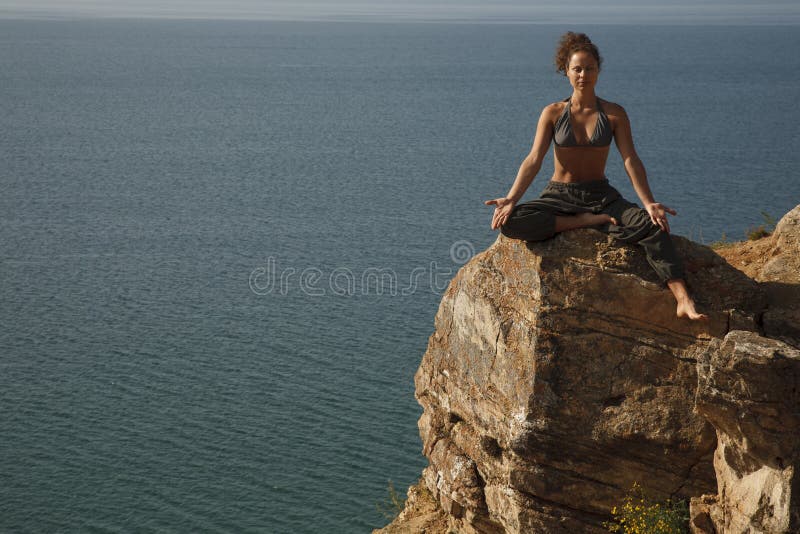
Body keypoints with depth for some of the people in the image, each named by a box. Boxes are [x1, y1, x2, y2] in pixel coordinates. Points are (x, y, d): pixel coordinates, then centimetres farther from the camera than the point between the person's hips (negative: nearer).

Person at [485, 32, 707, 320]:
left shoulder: (614, 114, 1)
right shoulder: (553, 113, 0)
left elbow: (630, 159, -8)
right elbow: (534, 160, -7)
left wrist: (649, 203, -23)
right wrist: (511, 198, -23)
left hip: (601, 196, 0)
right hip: (559, 196, 0)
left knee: (652, 224, -30)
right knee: (510, 222, -32)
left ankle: (684, 301, -36)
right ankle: (586, 222, -23)